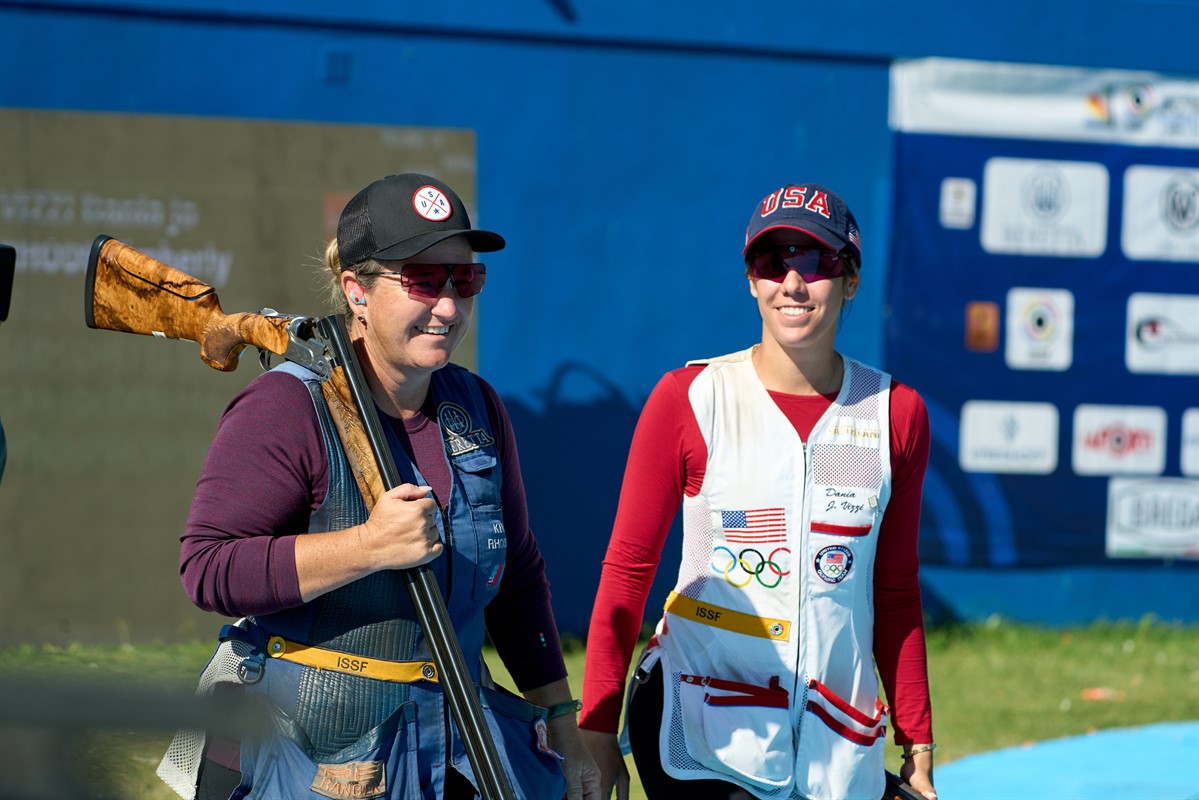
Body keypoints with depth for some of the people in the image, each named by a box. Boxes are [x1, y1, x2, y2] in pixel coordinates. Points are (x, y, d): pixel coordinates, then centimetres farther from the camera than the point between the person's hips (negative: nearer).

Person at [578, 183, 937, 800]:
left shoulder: (896, 413, 6)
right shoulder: (687, 400, -2)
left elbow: (895, 592, 13)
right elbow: (627, 567, 0)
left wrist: (916, 740, 12)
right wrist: (597, 729, -5)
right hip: (701, 738, -3)